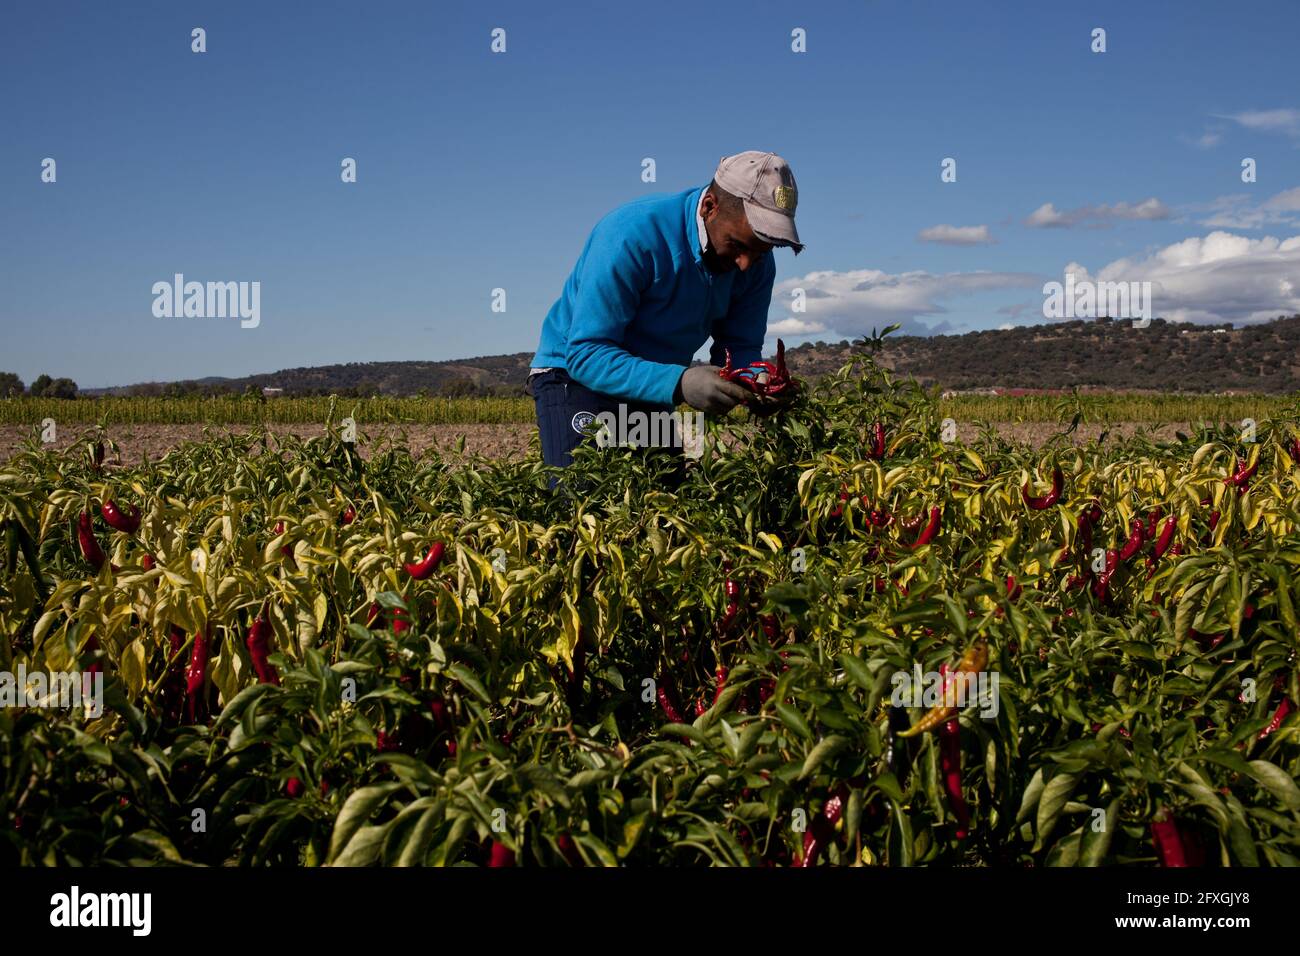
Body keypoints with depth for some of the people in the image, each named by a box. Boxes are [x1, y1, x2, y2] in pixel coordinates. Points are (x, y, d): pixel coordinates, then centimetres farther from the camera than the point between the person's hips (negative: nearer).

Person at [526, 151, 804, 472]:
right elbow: (587, 355, -30)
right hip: (575, 377, -6)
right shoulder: (632, 236, -28)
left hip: (654, 386, 6)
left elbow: (739, 347, 0)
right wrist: (679, 383, -43)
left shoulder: (756, 262, -9)